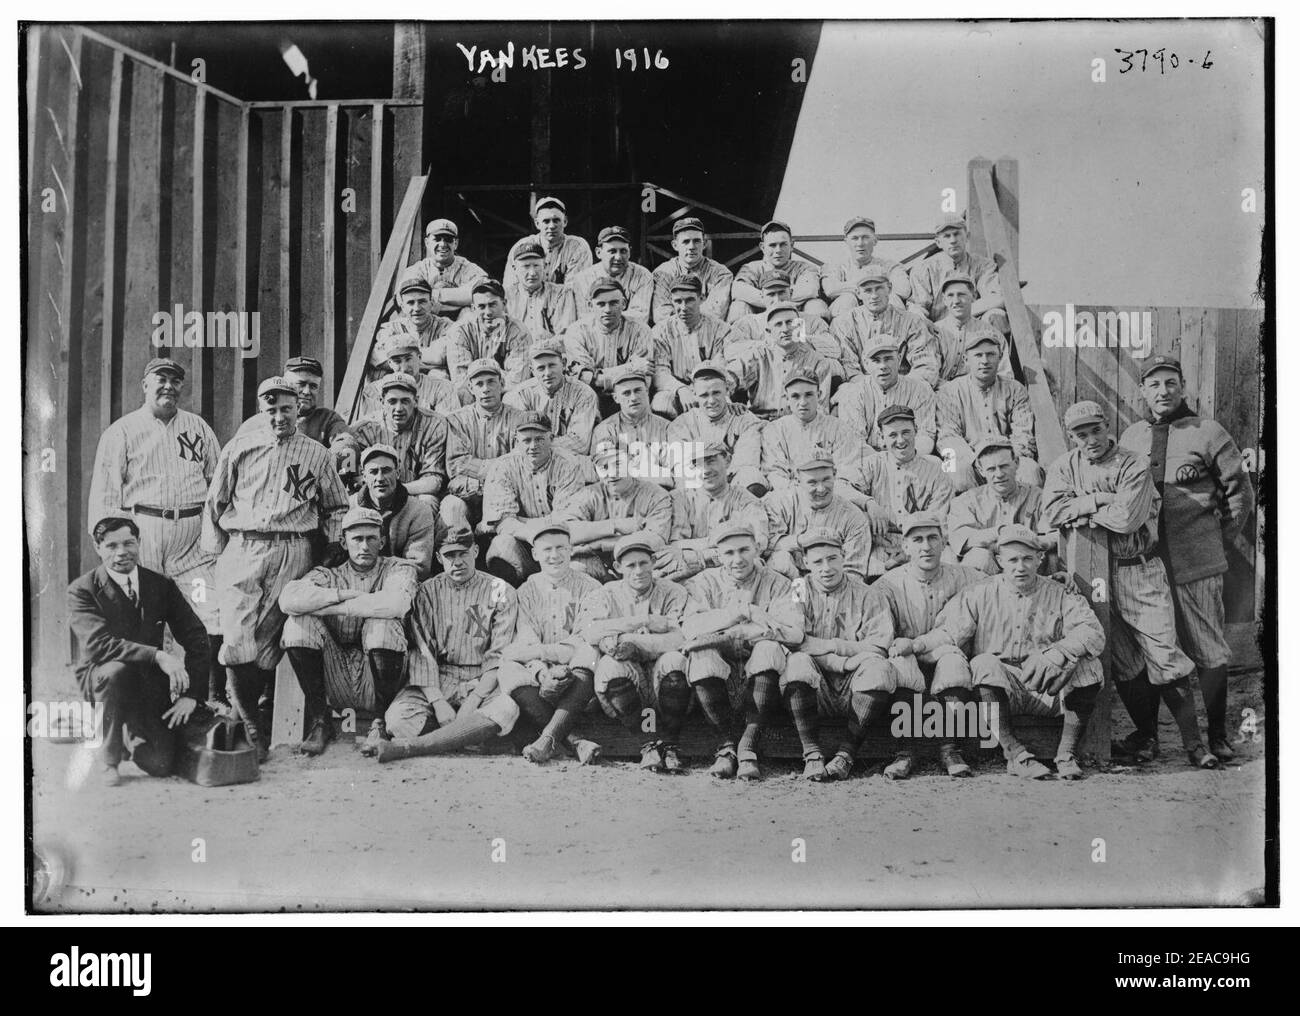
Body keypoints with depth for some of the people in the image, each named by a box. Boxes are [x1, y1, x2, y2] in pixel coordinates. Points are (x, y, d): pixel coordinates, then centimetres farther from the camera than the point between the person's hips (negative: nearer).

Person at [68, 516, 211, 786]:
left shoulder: (162, 585, 2)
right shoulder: (82, 590, -8)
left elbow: (196, 639, 1)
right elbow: (98, 644, -24)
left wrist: (192, 695, -12)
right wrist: (157, 656, -36)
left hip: (151, 683, 2)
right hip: (98, 677, -2)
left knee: (161, 765, -15)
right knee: (116, 670, -38)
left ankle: (135, 740, 25)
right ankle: (108, 754, -14)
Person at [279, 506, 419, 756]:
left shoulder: (399, 569, 2)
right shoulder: (328, 575, 8)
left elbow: (396, 603, -24)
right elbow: (288, 599, -14)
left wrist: (331, 607, -17)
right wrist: (343, 594, -17)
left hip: (375, 682, -2)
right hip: (335, 685, 2)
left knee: (384, 624, -28)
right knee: (298, 623, -16)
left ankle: (381, 723, -11)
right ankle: (318, 721, -6)